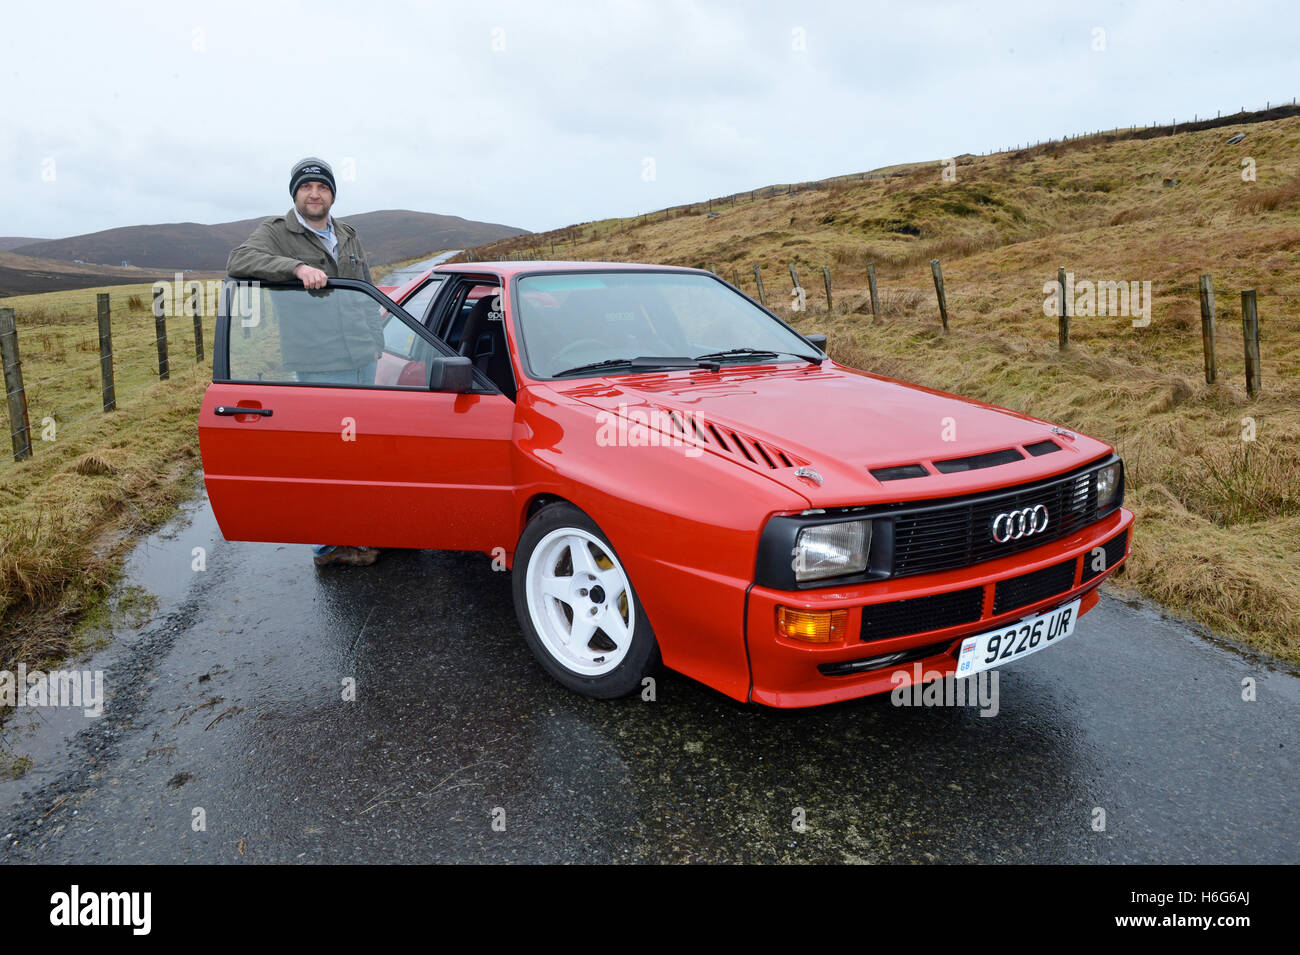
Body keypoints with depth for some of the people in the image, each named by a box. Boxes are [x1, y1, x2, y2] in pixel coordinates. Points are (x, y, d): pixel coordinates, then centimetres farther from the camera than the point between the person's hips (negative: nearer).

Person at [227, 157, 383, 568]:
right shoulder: (276, 233, -3)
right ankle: (328, 543, 7)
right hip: (319, 367, -7)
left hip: (364, 360, 7)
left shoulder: (348, 236, 17)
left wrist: (375, 339, 22)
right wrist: (298, 267, -34)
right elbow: (239, 260, -22)